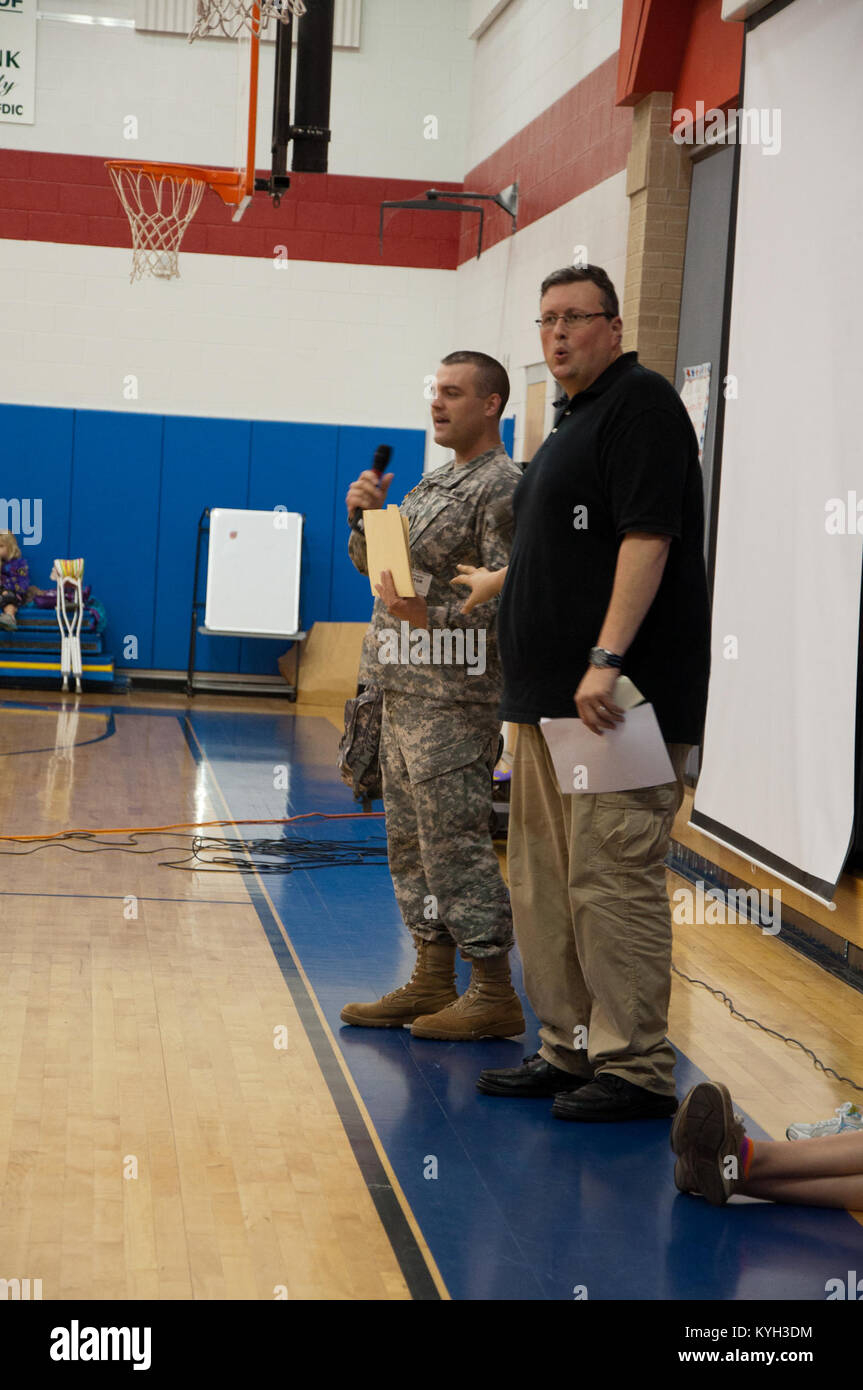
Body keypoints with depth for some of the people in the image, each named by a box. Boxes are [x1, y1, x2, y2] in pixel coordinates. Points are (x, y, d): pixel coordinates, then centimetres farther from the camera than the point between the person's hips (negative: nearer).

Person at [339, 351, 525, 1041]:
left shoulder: (503, 488, -11)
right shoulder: (435, 482, 18)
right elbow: (373, 563, 22)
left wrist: (428, 613, -29)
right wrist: (366, 515, 3)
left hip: (453, 699, -10)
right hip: (405, 692, 10)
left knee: (455, 845, -8)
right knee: (410, 842, 13)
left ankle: (495, 996, 0)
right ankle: (433, 981, 21)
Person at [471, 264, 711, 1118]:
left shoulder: (640, 402, -8)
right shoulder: (571, 421, 21)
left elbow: (647, 536, -19)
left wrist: (607, 660, -25)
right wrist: (497, 582, 40)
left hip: (616, 697, -10)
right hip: (551, 696, 10)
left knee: (611, 880, -9)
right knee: (544, 883, 13)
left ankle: (636, 1070, -2)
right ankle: (570, 1049, 22)